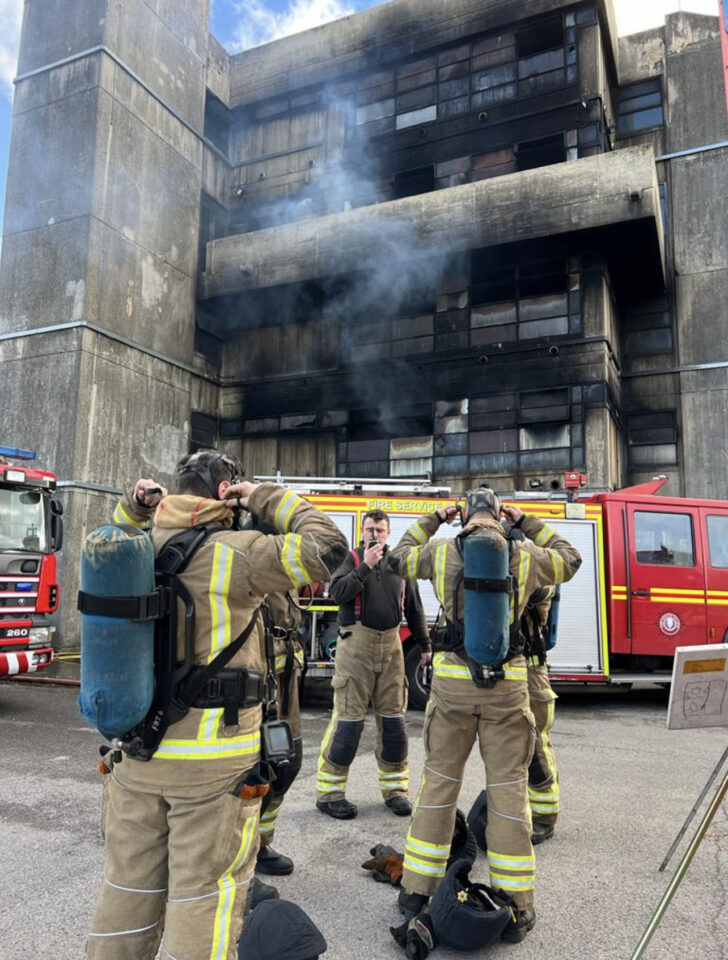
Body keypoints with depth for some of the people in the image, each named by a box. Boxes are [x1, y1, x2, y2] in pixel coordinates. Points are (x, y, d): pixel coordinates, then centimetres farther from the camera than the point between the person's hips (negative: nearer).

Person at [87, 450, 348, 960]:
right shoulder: (233, 553, -17)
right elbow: (327, 550, -18)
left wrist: (134, 507, 12)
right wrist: (269, 498, -9)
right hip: (212, 761, -6)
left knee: (130, 882, 21)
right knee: (204, 890, 9)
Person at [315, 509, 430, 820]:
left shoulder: (399, 563, 11)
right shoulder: (352, 558, 2)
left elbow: (414, 606, 16)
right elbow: (338, 593, -15)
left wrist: (424, 643, 16)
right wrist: (366, 566, -18)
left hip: (390, 645, 4)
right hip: (356, 645, -4)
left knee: (393, 719, 8)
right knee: (348, 719, -3)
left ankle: (394, 788, 23)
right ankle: (328, 792, 9)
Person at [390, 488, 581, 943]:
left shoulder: (441, 551, -2)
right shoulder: (524, 557, -1)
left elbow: (399, 558, 17)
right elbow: (570, 560, 18)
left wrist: (432, 520, 24)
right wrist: (528, 523, 22)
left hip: (453, 681, 1)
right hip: (507, 683, 0)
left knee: (439, 780, 13)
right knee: (509, 787, 9)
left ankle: (417, 889, 23)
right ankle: (517, 907, 18)